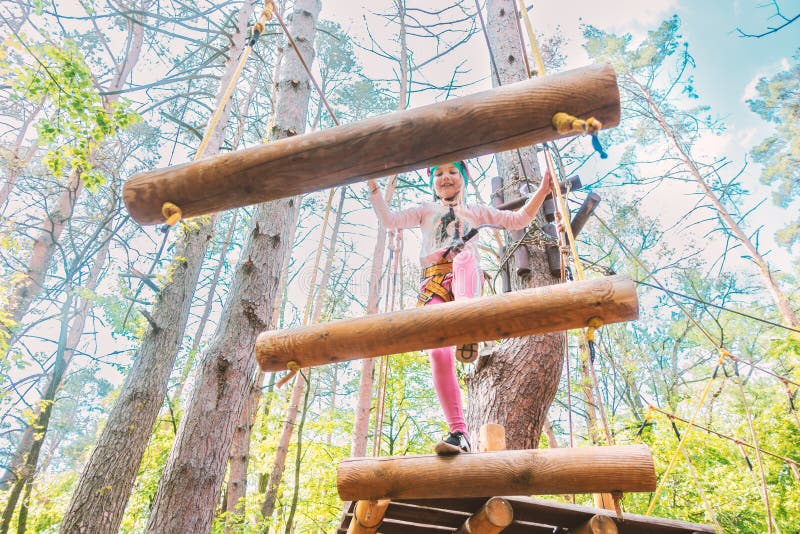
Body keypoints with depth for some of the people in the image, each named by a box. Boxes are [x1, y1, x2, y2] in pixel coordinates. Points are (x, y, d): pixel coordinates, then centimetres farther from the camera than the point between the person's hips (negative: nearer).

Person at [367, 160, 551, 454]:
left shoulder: (475, 211, 31)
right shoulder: (426, 210, 32)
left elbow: (518, 220, 26)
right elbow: (390, 220, 16)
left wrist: (542, 190, 16)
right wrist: (373, 186, 8)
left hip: (466, 278, -1)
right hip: (433, 283, 1)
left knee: (463, 255, -39)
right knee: (439, 354, -20)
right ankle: (458, 432, -19)